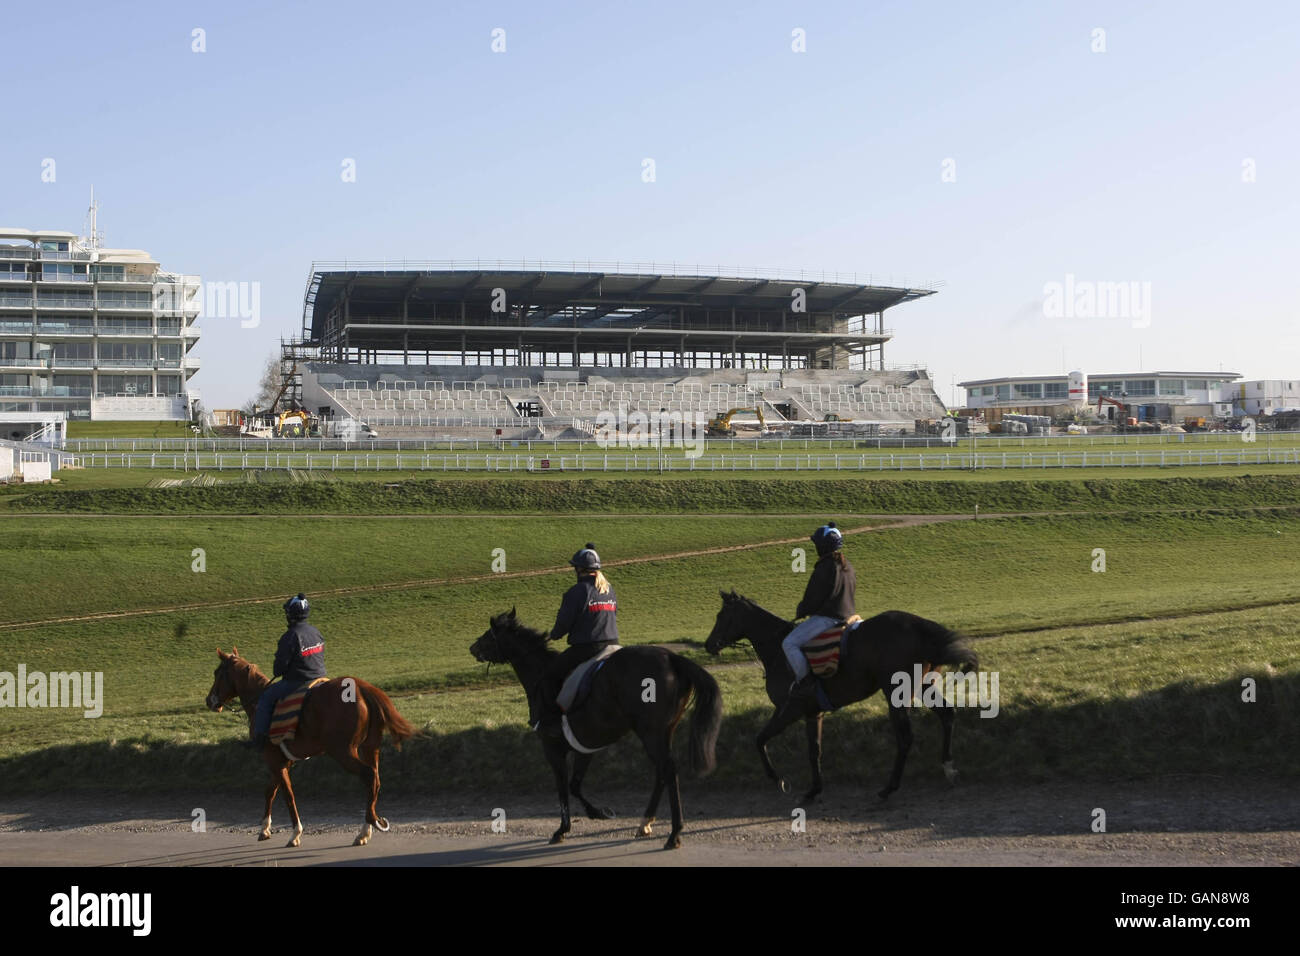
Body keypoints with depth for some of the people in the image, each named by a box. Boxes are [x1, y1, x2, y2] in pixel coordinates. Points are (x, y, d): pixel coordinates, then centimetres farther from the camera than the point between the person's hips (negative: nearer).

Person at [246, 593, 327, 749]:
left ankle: (259, 738, 1)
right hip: (319, 678, 8)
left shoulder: (290, 637, -19)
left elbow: (280, 666, -16)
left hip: (297, 682, -8)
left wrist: (276, 673, 6)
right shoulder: (315, 632, 6)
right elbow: (321, 657, 15)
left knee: (265, 698, 4)